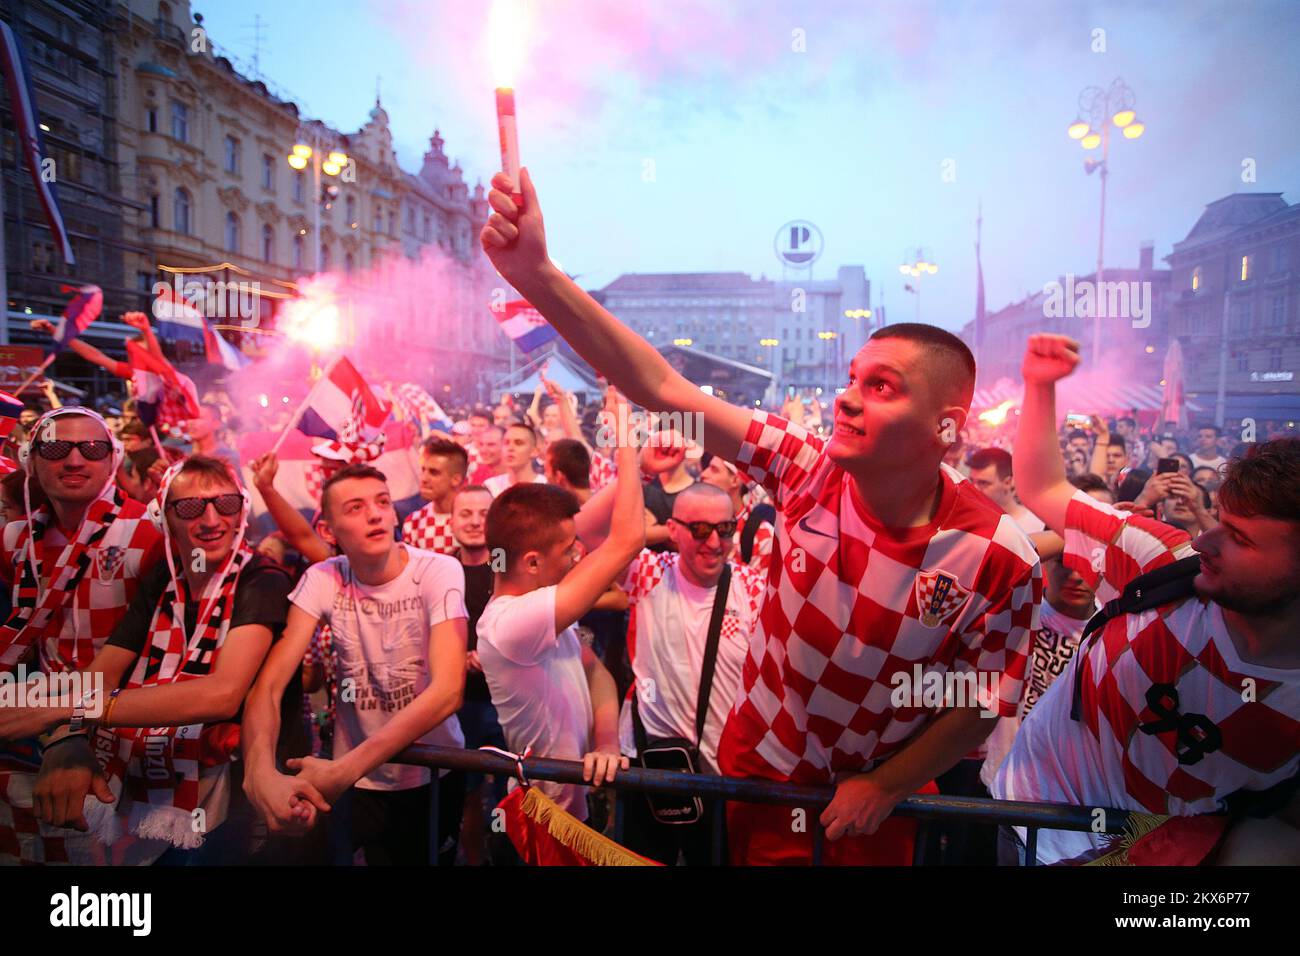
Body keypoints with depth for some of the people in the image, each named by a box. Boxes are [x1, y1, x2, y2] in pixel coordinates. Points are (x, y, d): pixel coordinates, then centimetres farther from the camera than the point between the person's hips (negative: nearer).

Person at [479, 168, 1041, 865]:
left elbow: (982, 705, -11)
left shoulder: (998, 561, -24)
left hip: (875, 796, -1)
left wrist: (885, 788, -10)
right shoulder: (807, 468, -21)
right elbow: (662, 388, -28)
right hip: (759, 766, 2)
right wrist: (537, 274, -37)